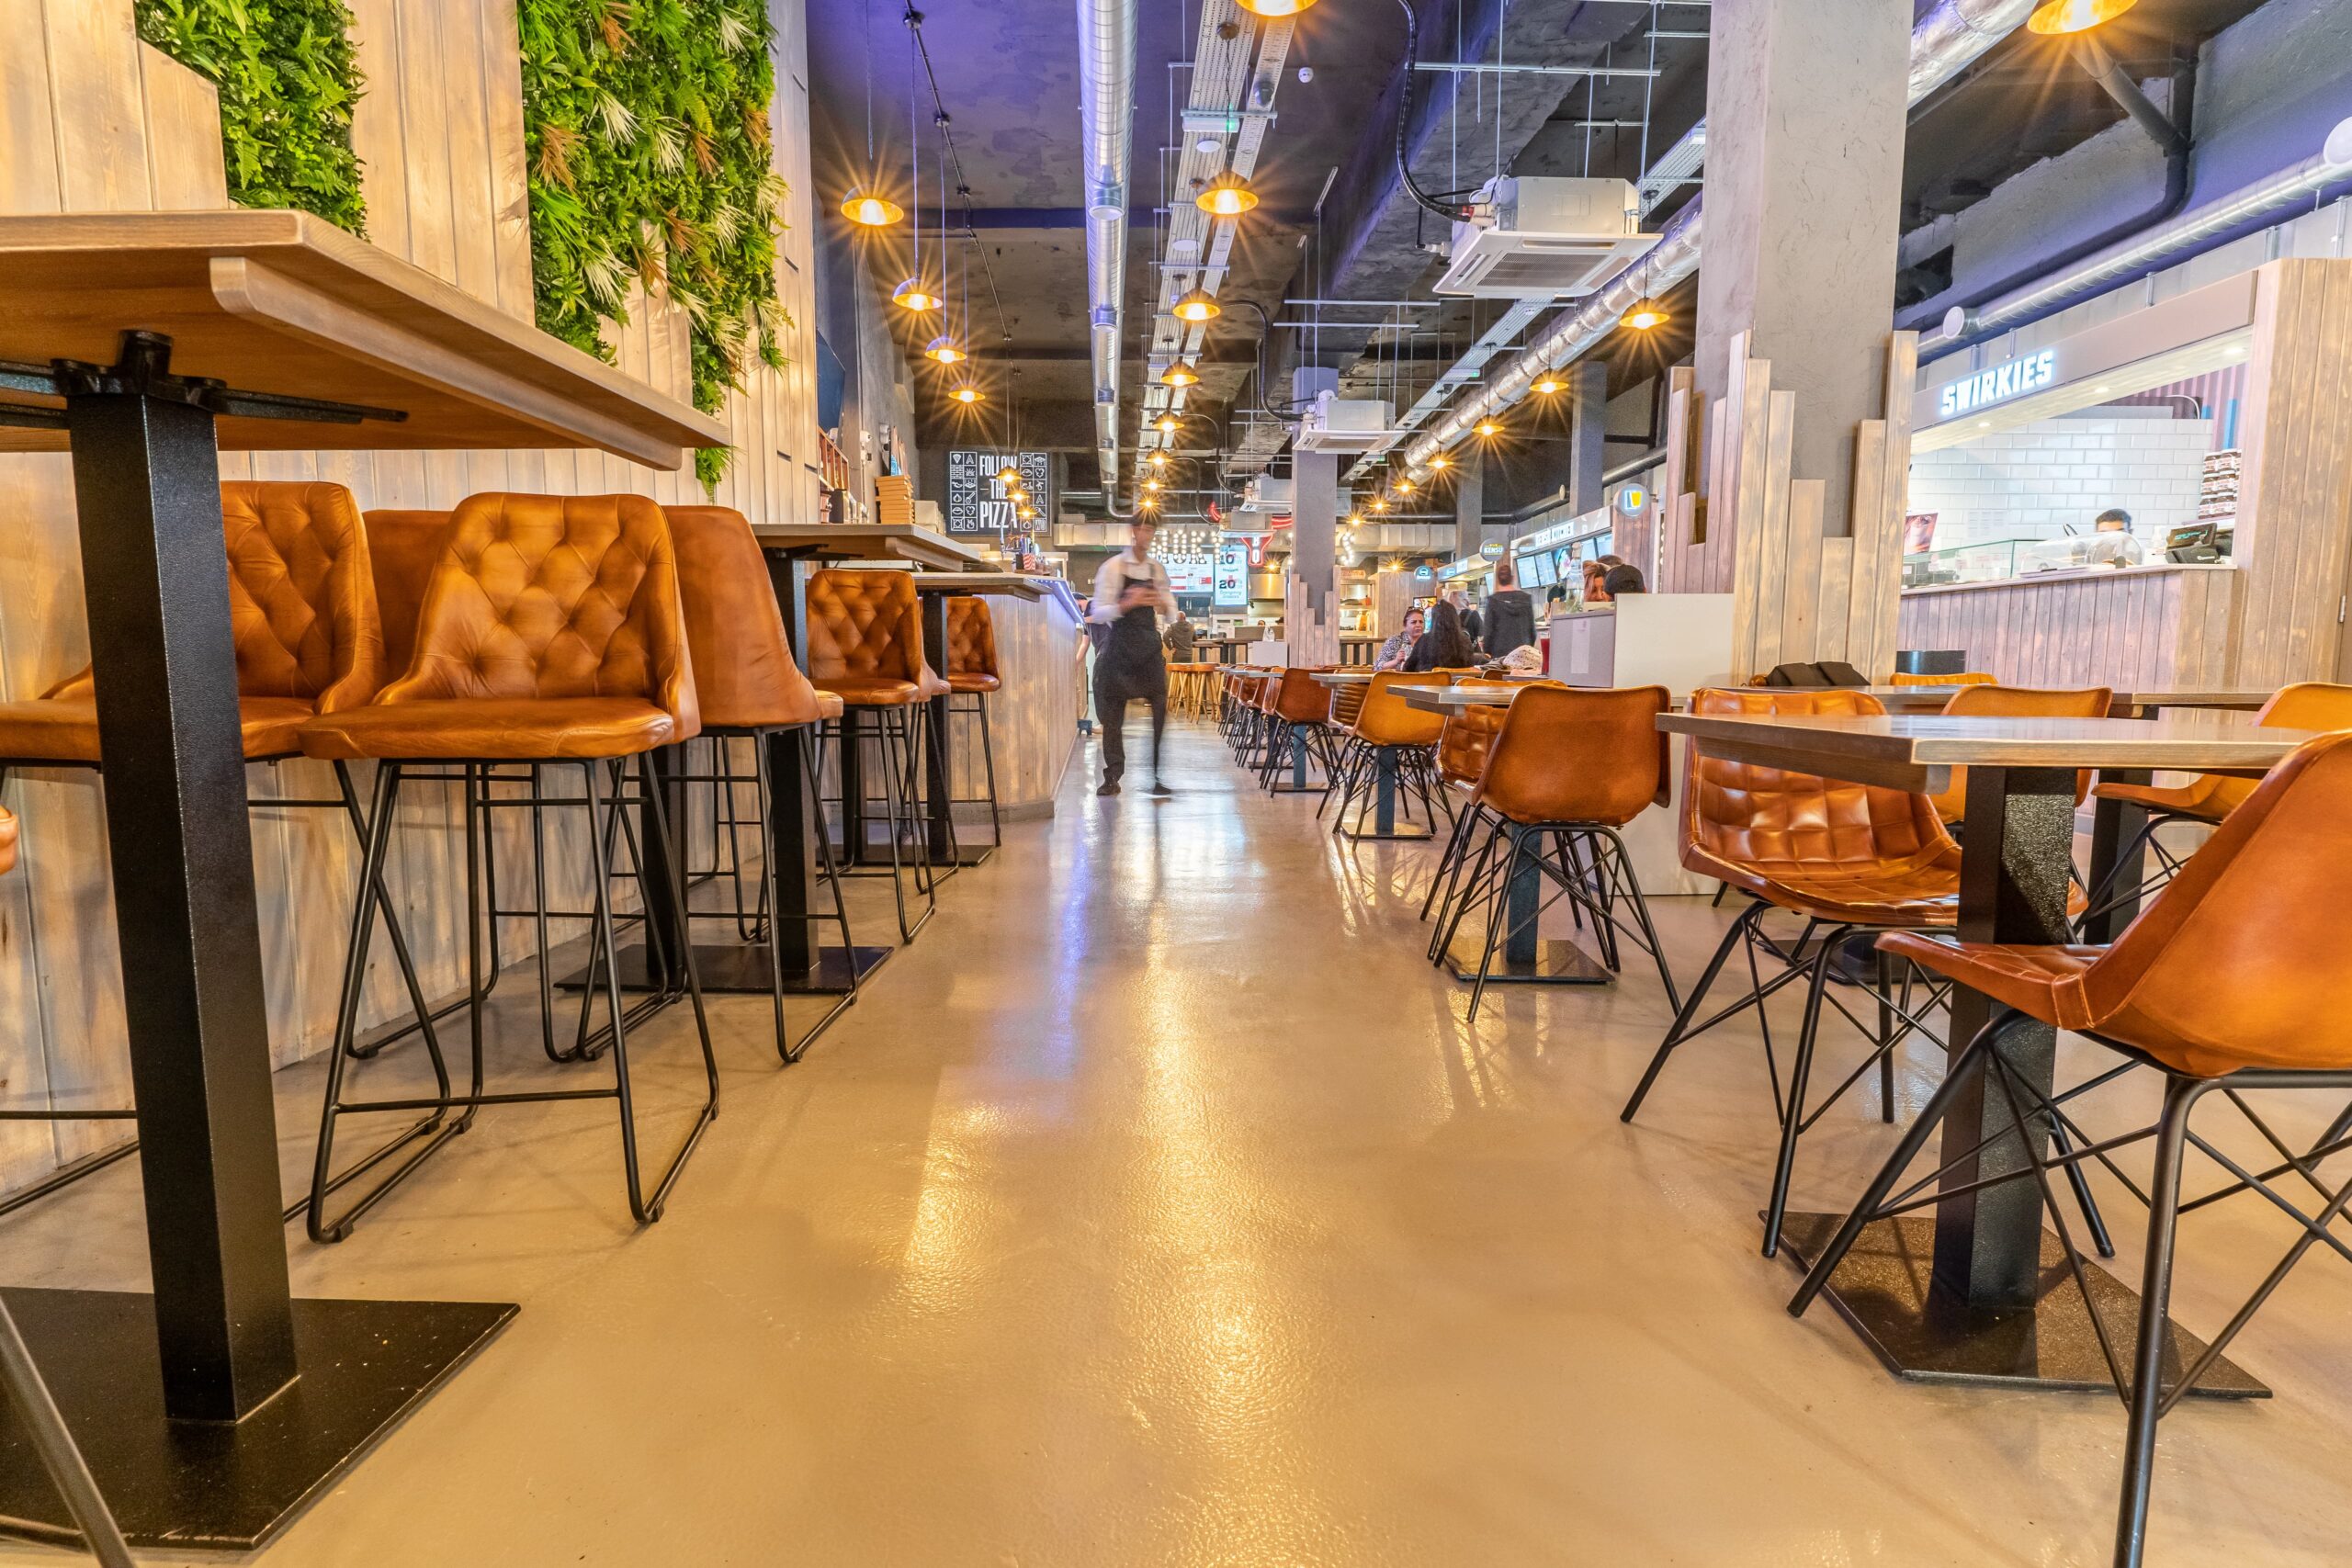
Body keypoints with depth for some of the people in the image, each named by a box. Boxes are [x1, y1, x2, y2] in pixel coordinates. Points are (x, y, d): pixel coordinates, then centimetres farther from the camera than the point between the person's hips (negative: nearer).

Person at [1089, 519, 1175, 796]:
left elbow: (1170, 604, 18)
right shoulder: (1113, 567, -4)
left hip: (1149, 647, 3)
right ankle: (1112, 777, 13)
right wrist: (1129, 603, -22)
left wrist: (1159, 602, -5)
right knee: (1113, 714, 2)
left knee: (1161, 711, -6)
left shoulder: (1157, 569, 9)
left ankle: (1159, 776, 0)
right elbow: (1099, 613, -7)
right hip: (1119, 646, -3)